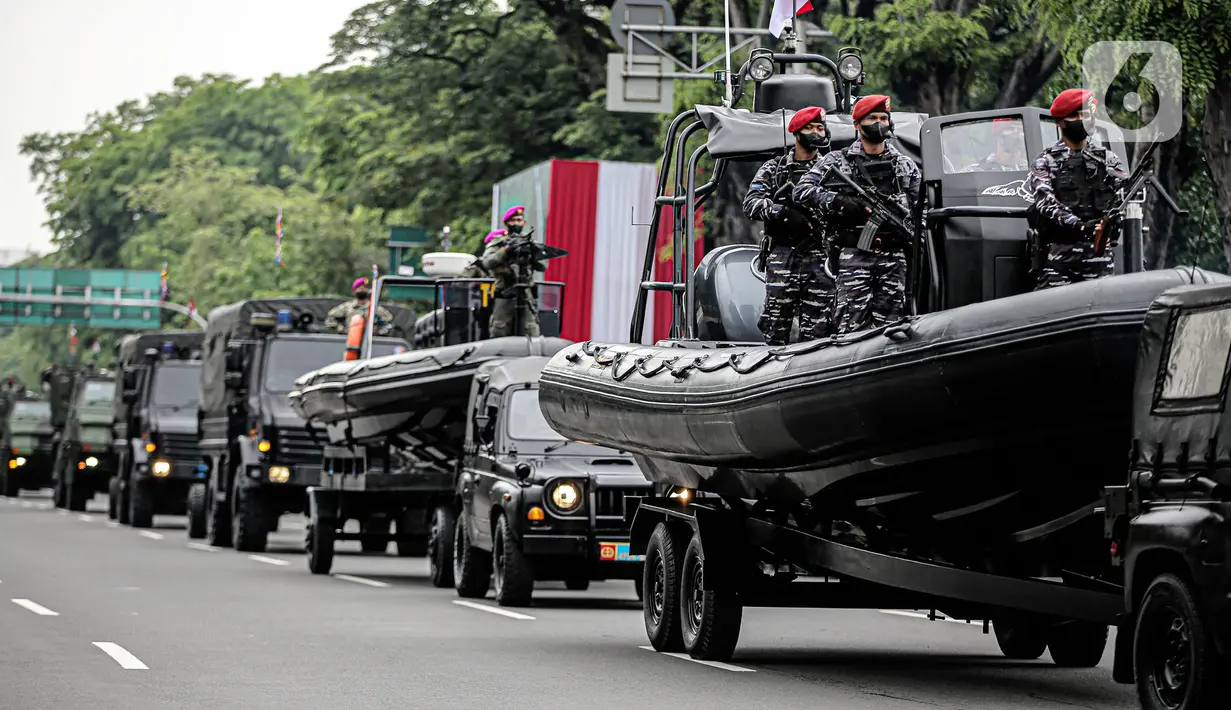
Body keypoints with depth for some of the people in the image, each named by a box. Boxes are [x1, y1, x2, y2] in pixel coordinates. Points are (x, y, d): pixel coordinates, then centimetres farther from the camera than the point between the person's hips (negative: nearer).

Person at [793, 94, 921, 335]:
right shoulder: (838, 161, 6)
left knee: (887, 328, 0)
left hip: (894, 258, 3)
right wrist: (841, 202, -16)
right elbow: (802, 191, -4)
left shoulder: (904, 164, 18)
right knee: (851, 328, -12)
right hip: (854, 257, -3)